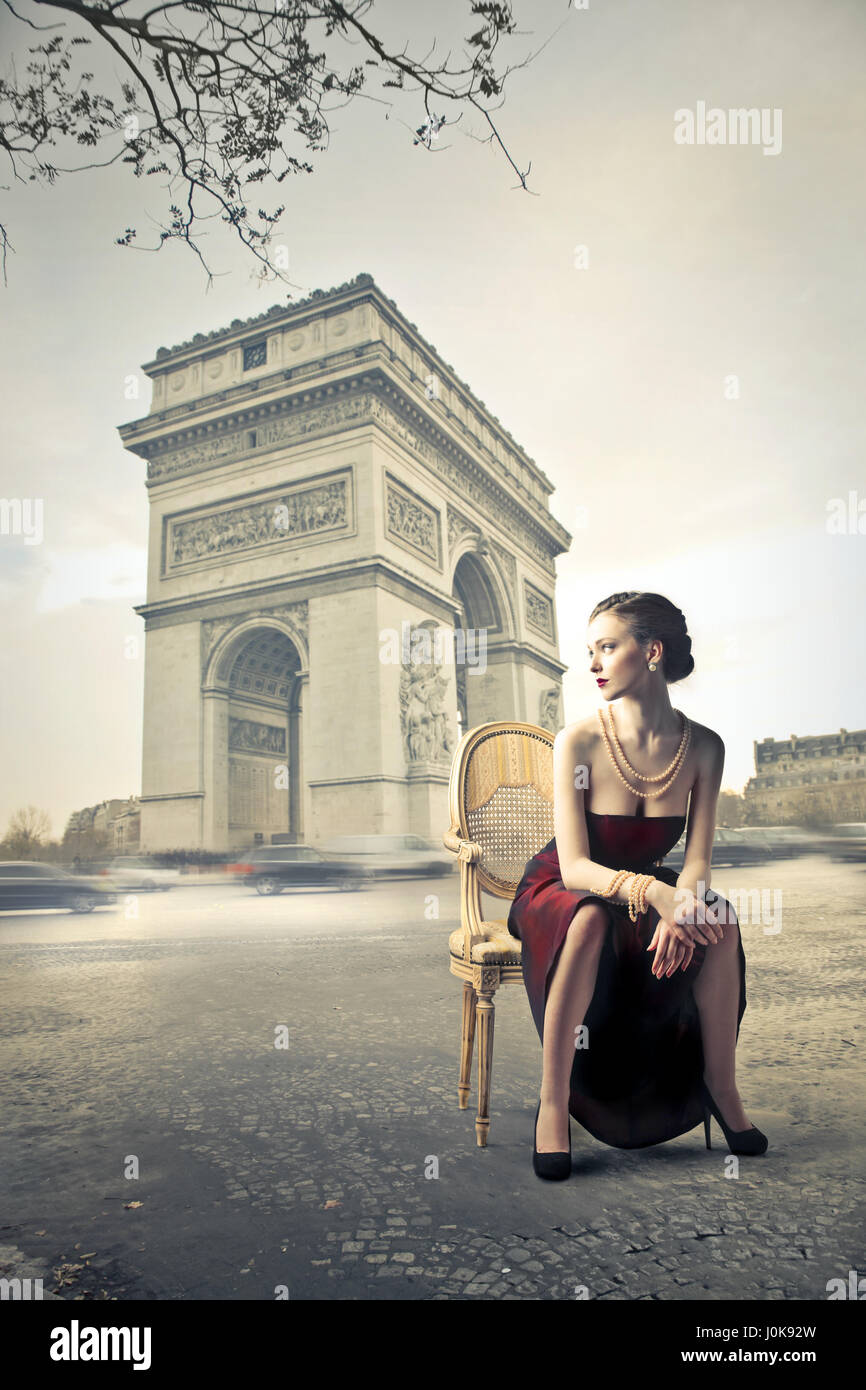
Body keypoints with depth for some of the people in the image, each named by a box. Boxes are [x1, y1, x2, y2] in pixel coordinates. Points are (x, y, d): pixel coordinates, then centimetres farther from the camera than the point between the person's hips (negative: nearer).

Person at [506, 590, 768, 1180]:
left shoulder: (704, 747, -10)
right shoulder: (579, 741, -20)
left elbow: (698, 859, -12)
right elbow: (575, 866, -24)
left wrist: (685, 902, -35)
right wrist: (655, 893, -42)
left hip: (646, 887, 3)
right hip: (558, 890, -3)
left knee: (719, 920, -27)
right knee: (588, 921, -37)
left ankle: (721, 1085, -5)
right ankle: (554, 1104, -24)